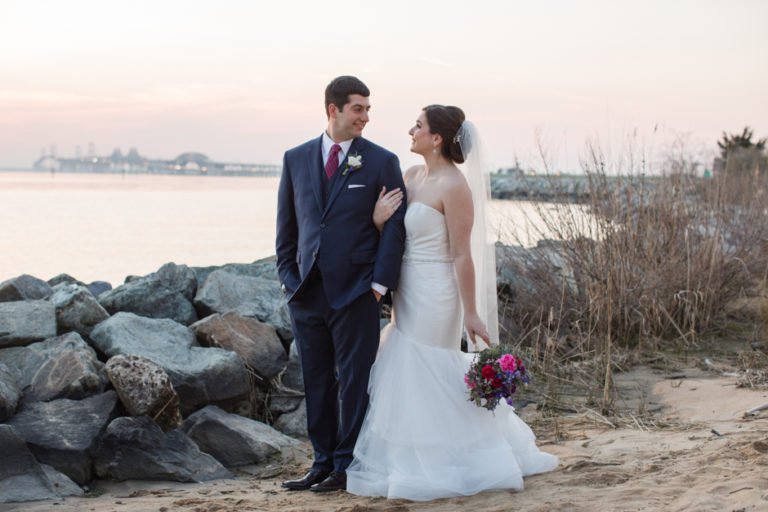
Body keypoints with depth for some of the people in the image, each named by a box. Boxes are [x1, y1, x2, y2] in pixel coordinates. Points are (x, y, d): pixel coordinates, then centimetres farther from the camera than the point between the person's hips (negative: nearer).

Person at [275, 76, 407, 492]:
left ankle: (347, 466, 12)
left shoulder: (382, 162, 0)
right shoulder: (296, 159, 9)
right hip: (307, 293, 4)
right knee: (316, 381, 10)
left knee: (354, 381, 1)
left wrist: (379, 283, -9)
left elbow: (394, 225, -3)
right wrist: (288, 277, 5)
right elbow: (286, 225, 13)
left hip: (355, 292, -3)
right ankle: (323, 462, 21)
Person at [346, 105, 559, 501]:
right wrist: (378, 219, -8)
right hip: (407, 294, 9)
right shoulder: (411, 176, 8)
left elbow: (461, 255, -16)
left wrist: (471, 314, -15)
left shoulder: (454, 187, -16)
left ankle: (434, 471, 12)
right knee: (406, 377, 14)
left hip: (434, 296, -9)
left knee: (426, 379, -2)